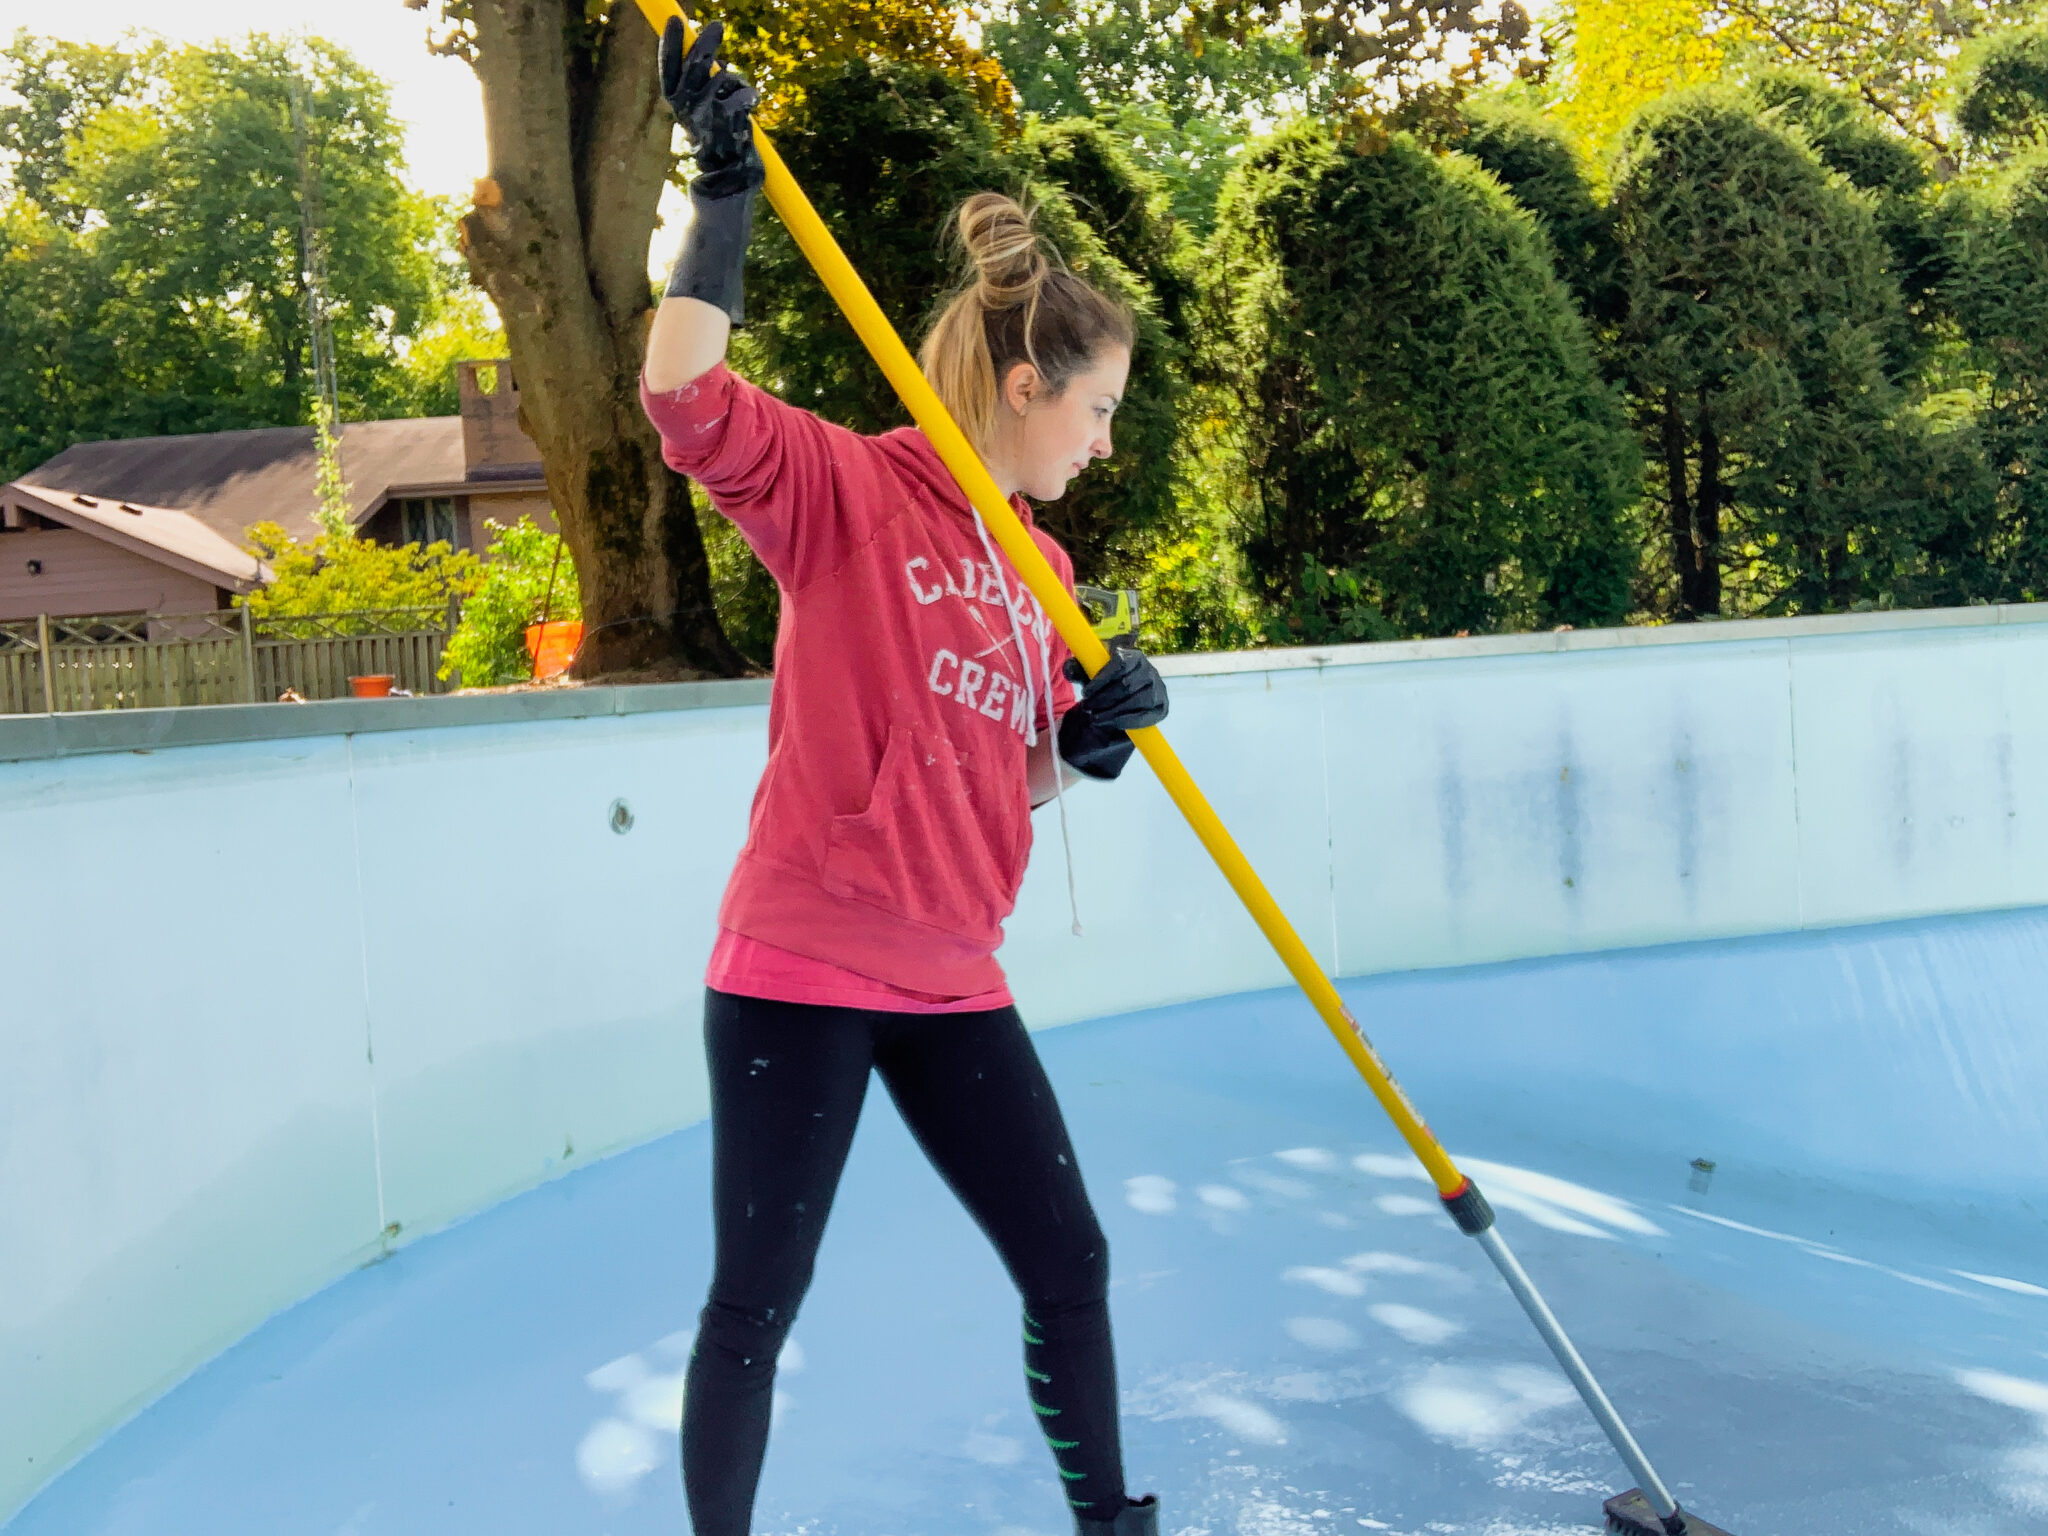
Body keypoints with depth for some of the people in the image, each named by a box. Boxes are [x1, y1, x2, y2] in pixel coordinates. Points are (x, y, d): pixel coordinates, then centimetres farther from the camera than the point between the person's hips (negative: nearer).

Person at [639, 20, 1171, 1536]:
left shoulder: (1040, 570, 12)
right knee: (756, 1303, 2)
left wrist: (1097, 736, -5)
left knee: (1070, 1261, 13)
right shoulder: (843, 484, -8)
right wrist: (726, 191, -24)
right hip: (799, 970, -7)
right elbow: (685, 391, -25)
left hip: (951, 981, 7)